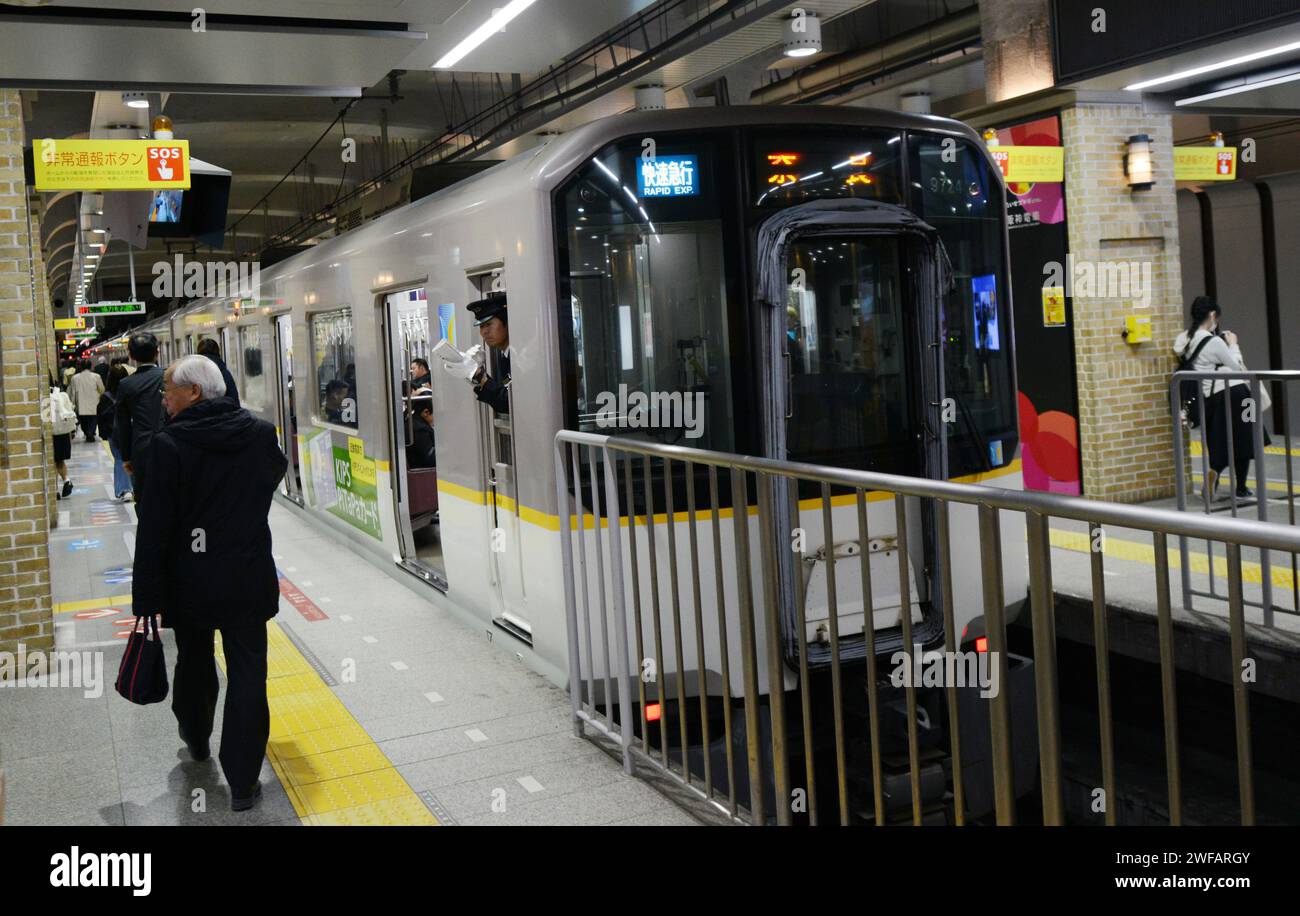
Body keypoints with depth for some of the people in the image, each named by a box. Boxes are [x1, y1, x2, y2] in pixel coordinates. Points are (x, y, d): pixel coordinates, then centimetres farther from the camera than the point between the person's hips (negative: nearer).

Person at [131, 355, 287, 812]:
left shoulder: (170, 444, -16)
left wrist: (146, 598, -10)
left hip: (190, 581, -1)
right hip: (248, 577, 1)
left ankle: (196, 738, 48)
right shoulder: (260, 433, -5)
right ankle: (243, 782, 7)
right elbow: (275, 474, 19)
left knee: (194, 663, 23)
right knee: (247, 675, 4)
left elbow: (154, 528, -15)